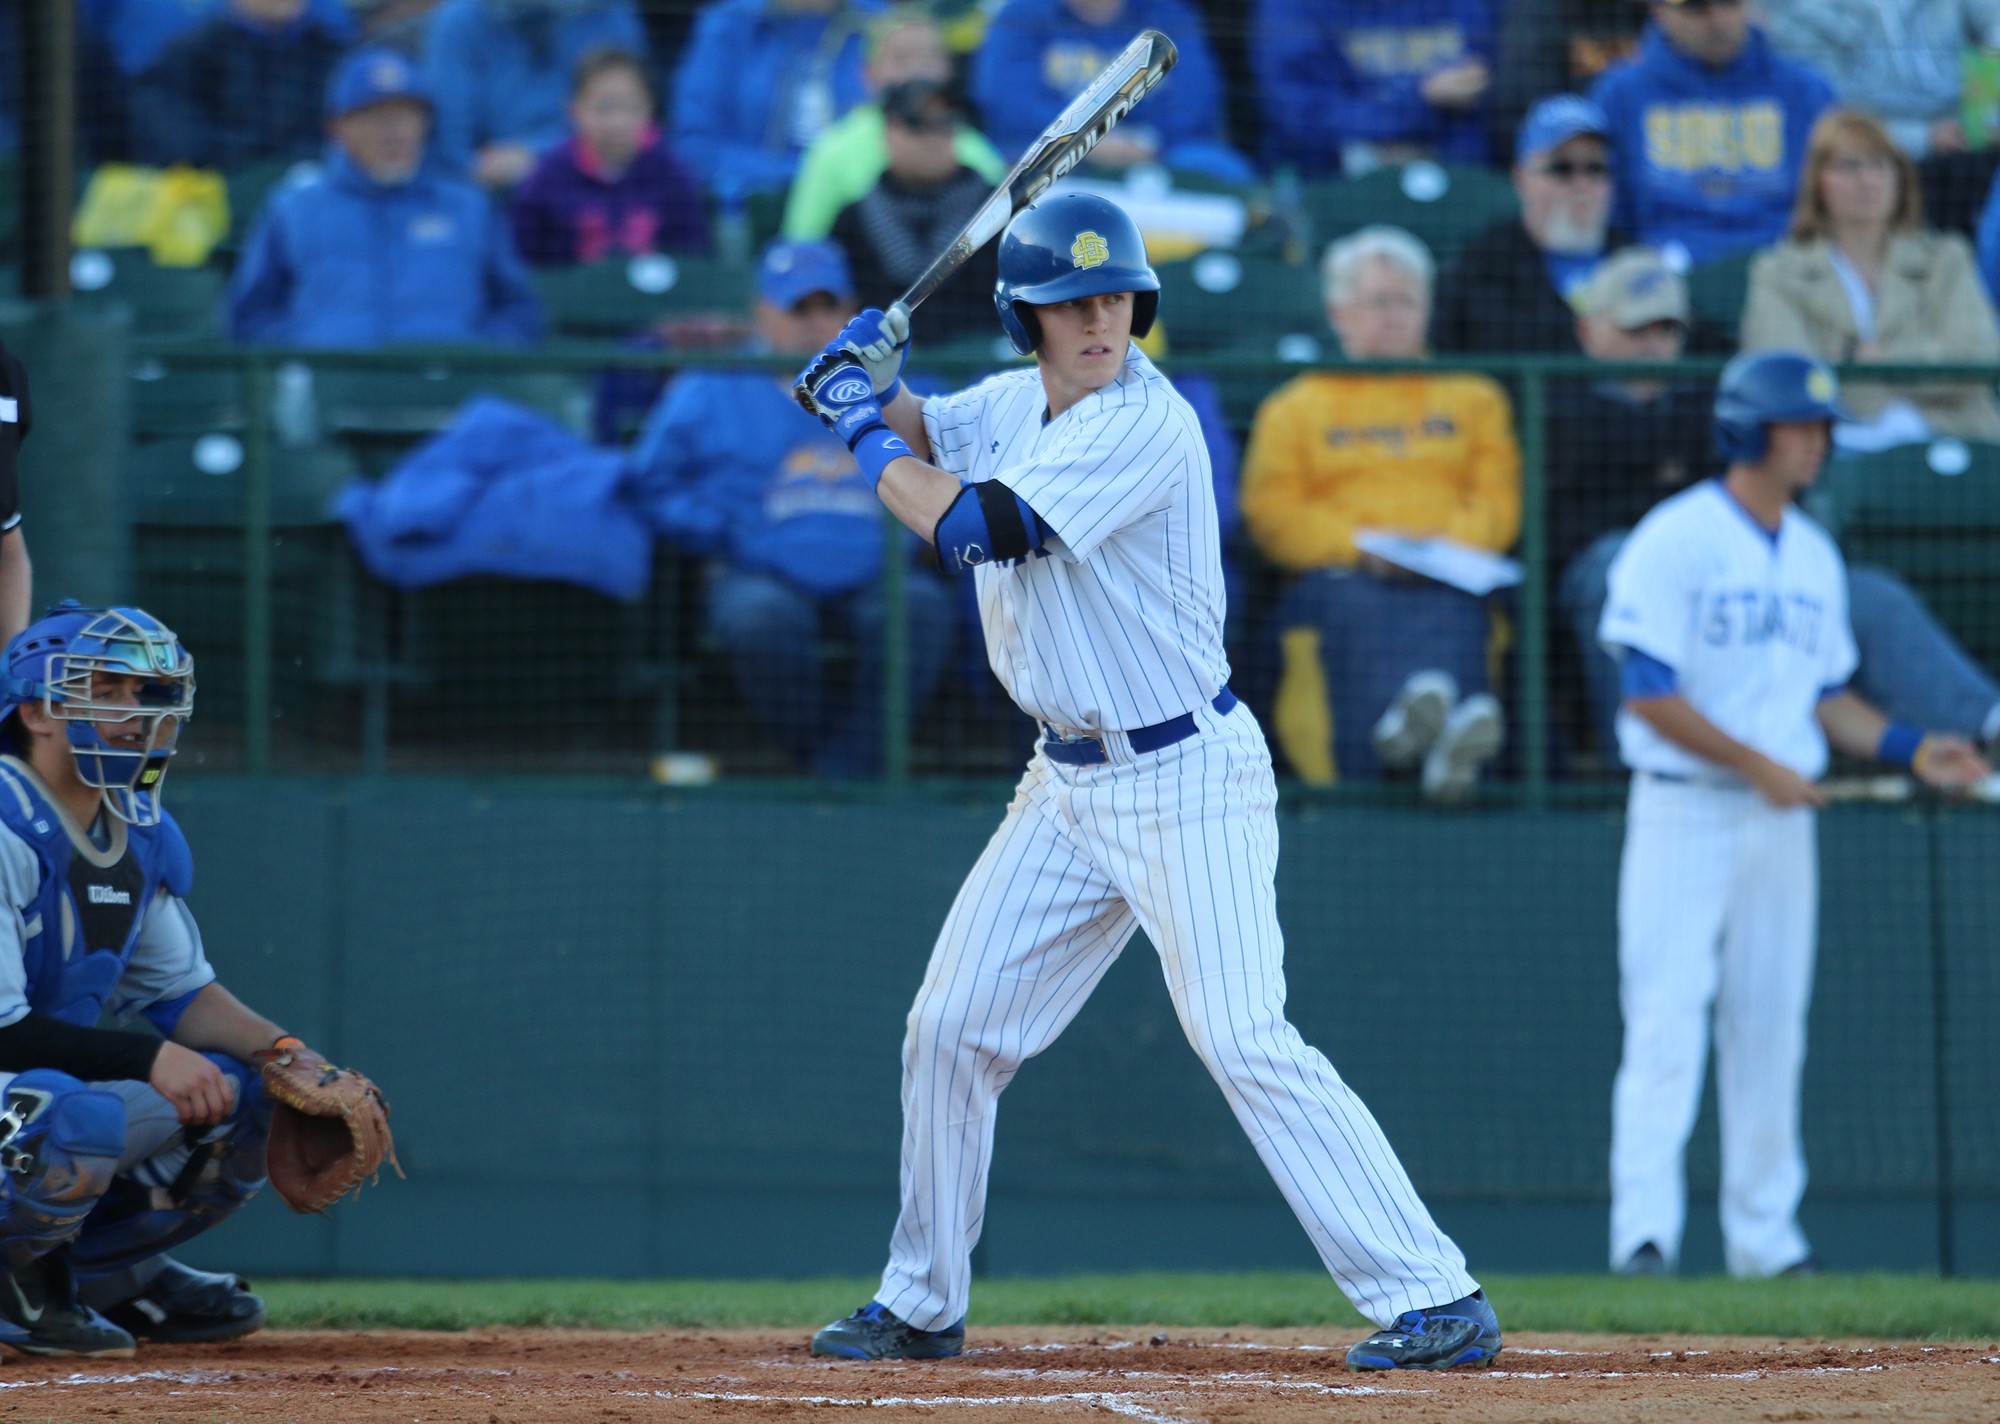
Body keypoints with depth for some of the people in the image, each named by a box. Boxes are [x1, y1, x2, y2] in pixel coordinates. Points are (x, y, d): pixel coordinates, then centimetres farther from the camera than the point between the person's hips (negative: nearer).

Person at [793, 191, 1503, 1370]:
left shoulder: (1146, 426, -20)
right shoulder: (1013, 406, 6)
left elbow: (978, 528, -25)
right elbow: (920, 435, 27)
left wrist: (869, 438, -10)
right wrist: (870, 379, 4)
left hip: (1188, 777, -8)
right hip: (1071, 785, 8)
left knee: (1246, 1043, -18)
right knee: (953, 1028, 11)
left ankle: (1437, 1301, -19)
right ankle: (923, 1304, 26)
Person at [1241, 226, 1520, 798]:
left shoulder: (1473, 397, 30)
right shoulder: (1294, 407, 25)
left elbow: (1497, 499, 15)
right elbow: (1272, 514, 9)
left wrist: (1445, 542, -8)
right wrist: (1360, 546, -9)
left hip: (1447, 576, 0)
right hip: (1339, 577, 0)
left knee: (1449, 614, -37)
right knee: (1362, 610, -38)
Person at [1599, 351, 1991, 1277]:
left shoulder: (1814, 557, 14)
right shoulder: (1673, 540, -9)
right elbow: (1649, 692, -15)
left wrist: (1910, 748, 4)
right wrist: (1756, 765, -19)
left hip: (1781, 819, 7)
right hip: (1685, 811, -7)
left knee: (1771, 1028, 7)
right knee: (1669, 1019, -12)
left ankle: (1764, 1239, 12)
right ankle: (1644, 1229, -14)